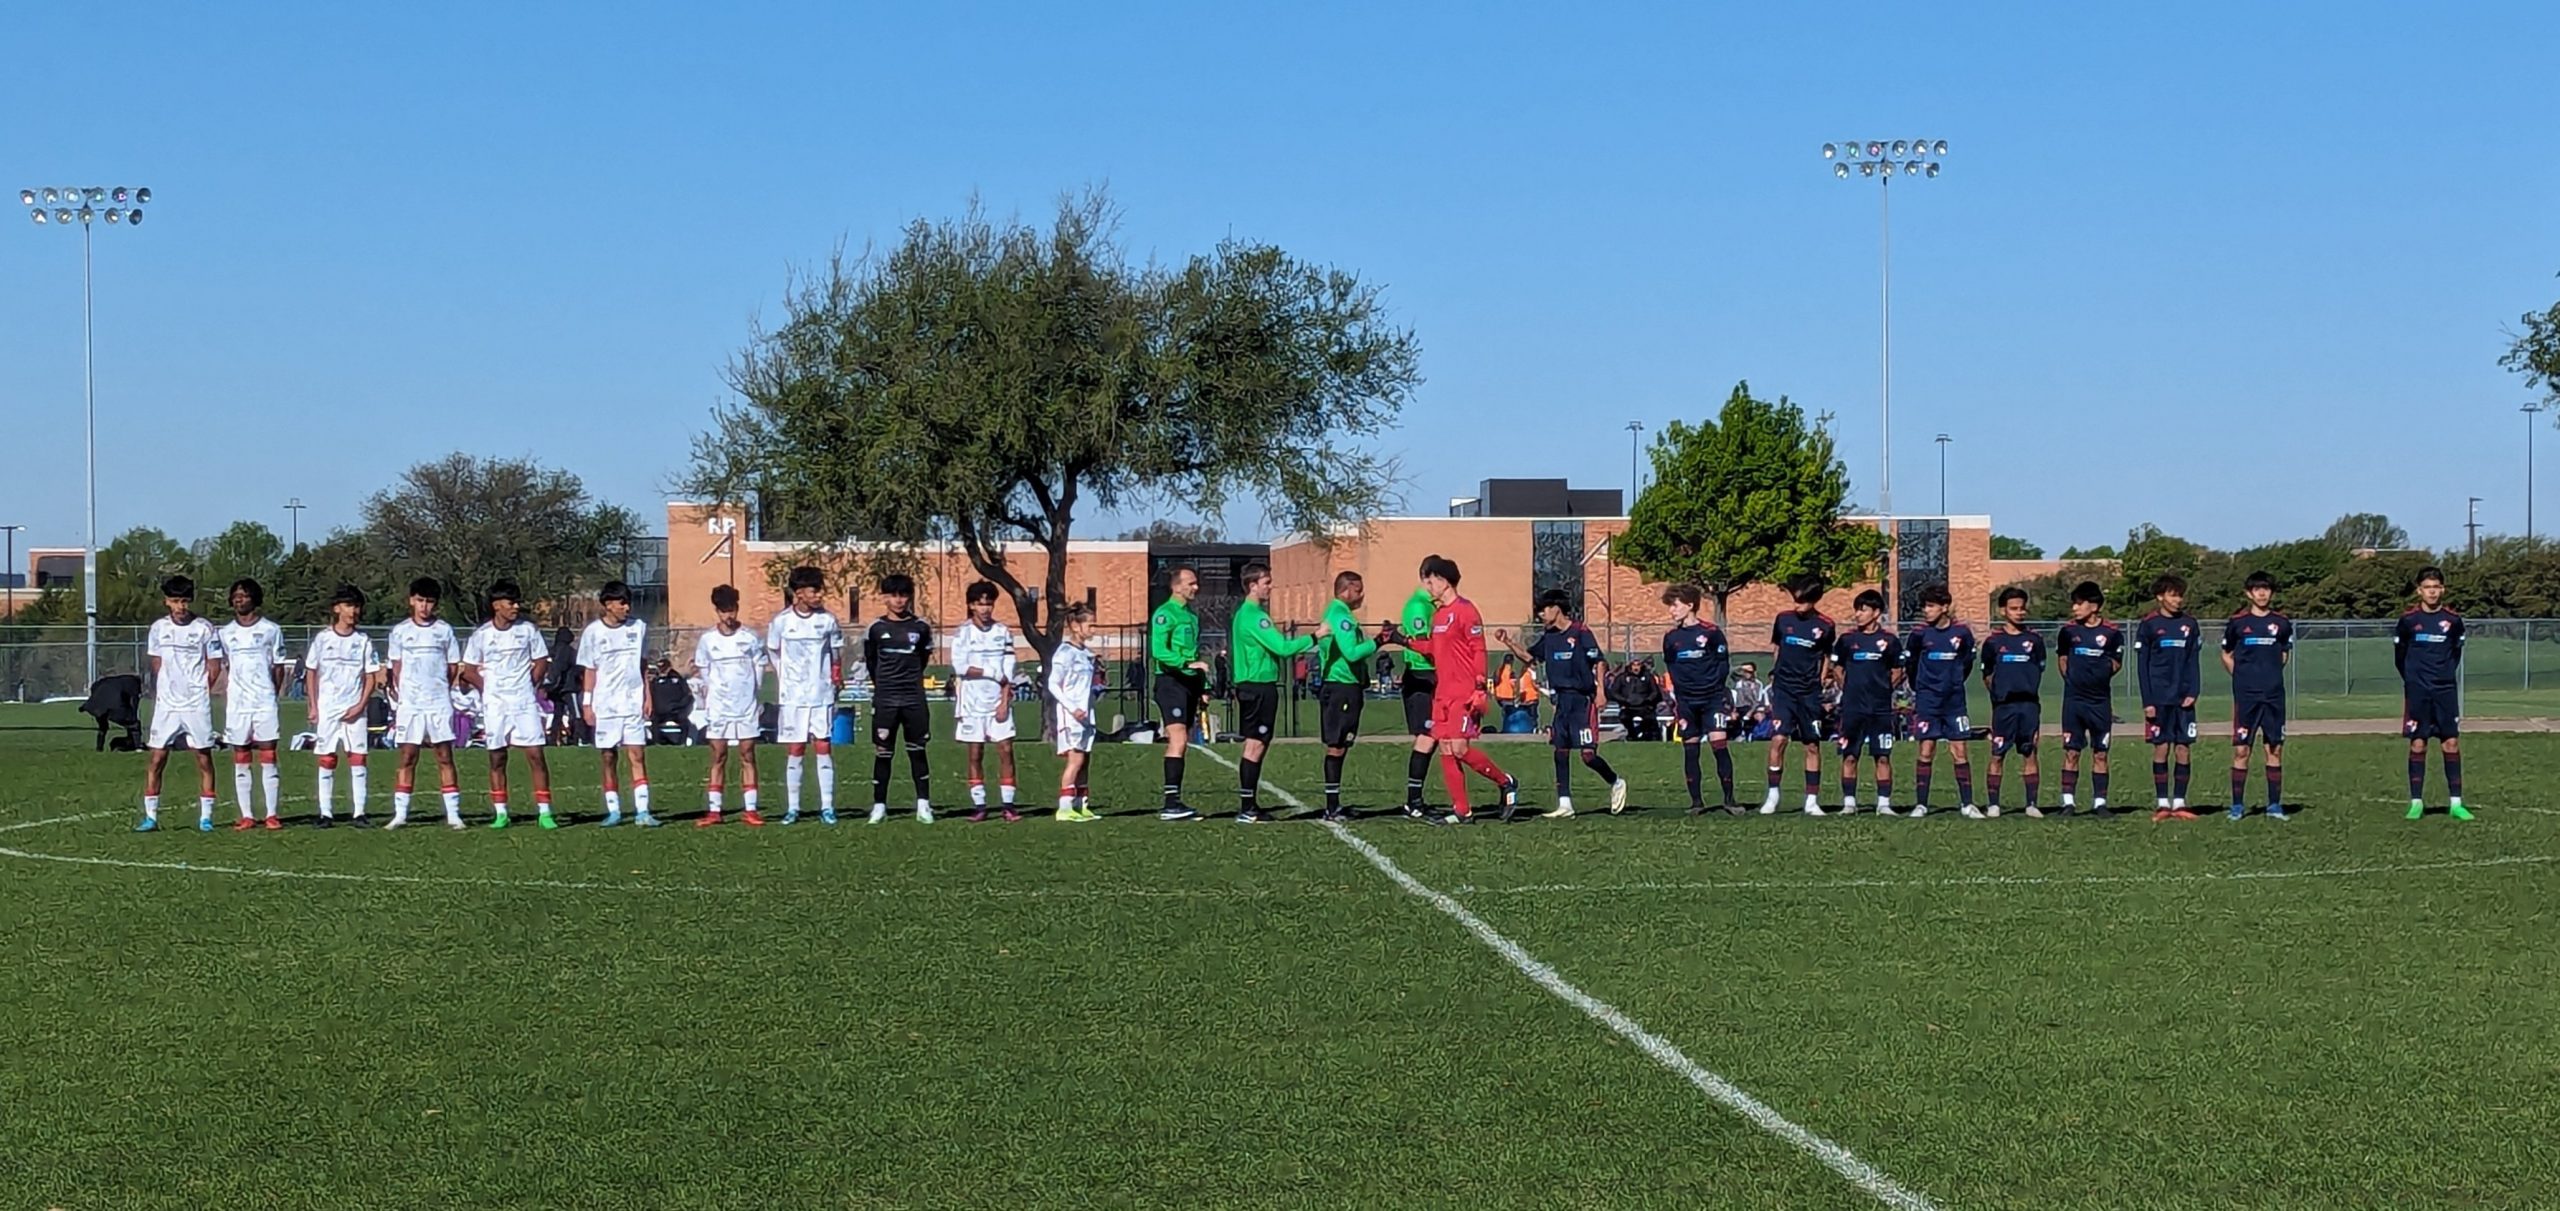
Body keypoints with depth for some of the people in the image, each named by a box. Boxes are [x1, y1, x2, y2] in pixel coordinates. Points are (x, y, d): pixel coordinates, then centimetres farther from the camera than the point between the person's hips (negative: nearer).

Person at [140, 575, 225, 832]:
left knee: (204, 759, 1)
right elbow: (156, 665, 15)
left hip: (197, 705, -2)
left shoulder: (205, 628, -3)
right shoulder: (159, 628, 6)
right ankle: (150, 816, 6)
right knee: (157, 759, 0)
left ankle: (205, 817, 6)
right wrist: (158, 693, 9)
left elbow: (214, 668, 2)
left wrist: (199, 691, 2)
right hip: (166, 705, 2)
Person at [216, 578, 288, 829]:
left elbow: (279, 667, 8)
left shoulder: (271, 630, 4)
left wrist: (274, 694, 1)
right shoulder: (226, 633, 10)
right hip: (236, 703, 2)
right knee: (240, 761, 3)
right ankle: (246, 816, 7)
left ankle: (272, 815, -1)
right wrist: (225, 704, 7)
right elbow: (225, 671, 13)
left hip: (265, 702, -2)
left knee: (268, 759, -3)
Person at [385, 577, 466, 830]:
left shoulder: (444, 630, 4)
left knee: (445, 757, -1)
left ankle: (453, 814, 0)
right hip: (409, 703, 1)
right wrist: (398, 695, 2)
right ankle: (400, 814, 4)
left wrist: (439, 690, 2)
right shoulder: (400, 631, 5)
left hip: (439, 703, 0)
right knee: (407, 758, 1)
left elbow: (453, 667, 9)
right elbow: (396, 668, 10)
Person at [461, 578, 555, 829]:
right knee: (497, 758, 5)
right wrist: (488, 688, 2)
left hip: (525, 702, 0)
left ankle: (544, 811, -4)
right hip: (494, 704, 0)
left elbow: (541, 662, 9)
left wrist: (529, 685, 2)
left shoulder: (528, 629, 0)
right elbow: (469, 670, 7)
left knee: (535, 754, -6)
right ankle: (500, 813, 13)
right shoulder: (481, 634, -1)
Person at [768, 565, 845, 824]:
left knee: (824, 747, -1)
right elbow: (773, 654, 9)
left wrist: (836, 680, 2)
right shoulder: (781, 622, -3)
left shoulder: (827, 620, 0)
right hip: (792, 696, -1)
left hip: (822, 695, 1)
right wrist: (785, 681, 4)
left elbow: (836, 655, 10)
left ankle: (827, 807, 2)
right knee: (794, 750, 3)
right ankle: (792, 807, 9)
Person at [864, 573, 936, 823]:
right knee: (882, 753, 3)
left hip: (914, 699, 0)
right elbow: (870, 661, 13)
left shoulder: (921, 627, 2)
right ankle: (879, 806, 8)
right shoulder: (876, 629, 0)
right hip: (884, 700, 0)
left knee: (917, 751, 3)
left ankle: (923, 805, 5)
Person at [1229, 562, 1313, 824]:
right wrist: (1314, 638, -16)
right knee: (1256, 745, -8)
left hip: (1251, 686, 10)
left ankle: (1250, 805, 16)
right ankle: (1247, 809, -8)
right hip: (1259, 686, -10)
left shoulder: (1243, 613, 16)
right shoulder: (1254, 616, -16)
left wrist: (1285, 638, 12)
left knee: (1256, 744, 12)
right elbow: (1281, 648, -21)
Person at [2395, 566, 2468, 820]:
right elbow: (2399, 654, 8)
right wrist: (2412, 678, 9)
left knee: (2451, 743, 0)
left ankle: (2456, 803, 5)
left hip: (2446, 691, 1)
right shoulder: (2409, 620, -3)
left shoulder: (2453, 620, 1)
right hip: (2417, 692, -1)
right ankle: (2416, 803, 6)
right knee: (2418, 744, 0)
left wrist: (2446, 673, 10)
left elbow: (2456, 651, 15)